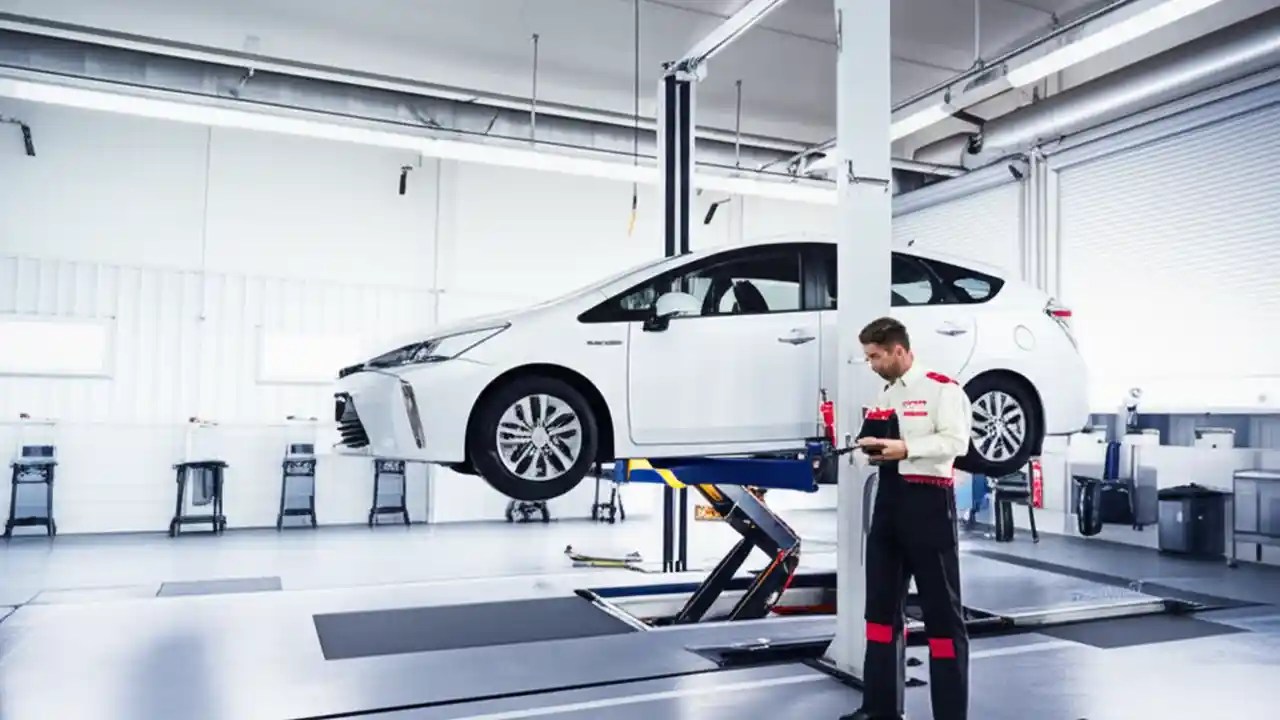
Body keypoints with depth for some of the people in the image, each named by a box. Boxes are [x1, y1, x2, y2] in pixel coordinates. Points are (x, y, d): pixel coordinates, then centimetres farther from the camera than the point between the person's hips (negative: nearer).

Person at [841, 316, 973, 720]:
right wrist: (876, 449, 1)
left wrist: (904, 448, -21)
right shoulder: (885, 396, 16)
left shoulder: (941, 388, -8)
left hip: (928, 500, -8)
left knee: (942, 609, 0)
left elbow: (956, 441, -17)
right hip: (889, 499, 9)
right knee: (882, 605, 13)